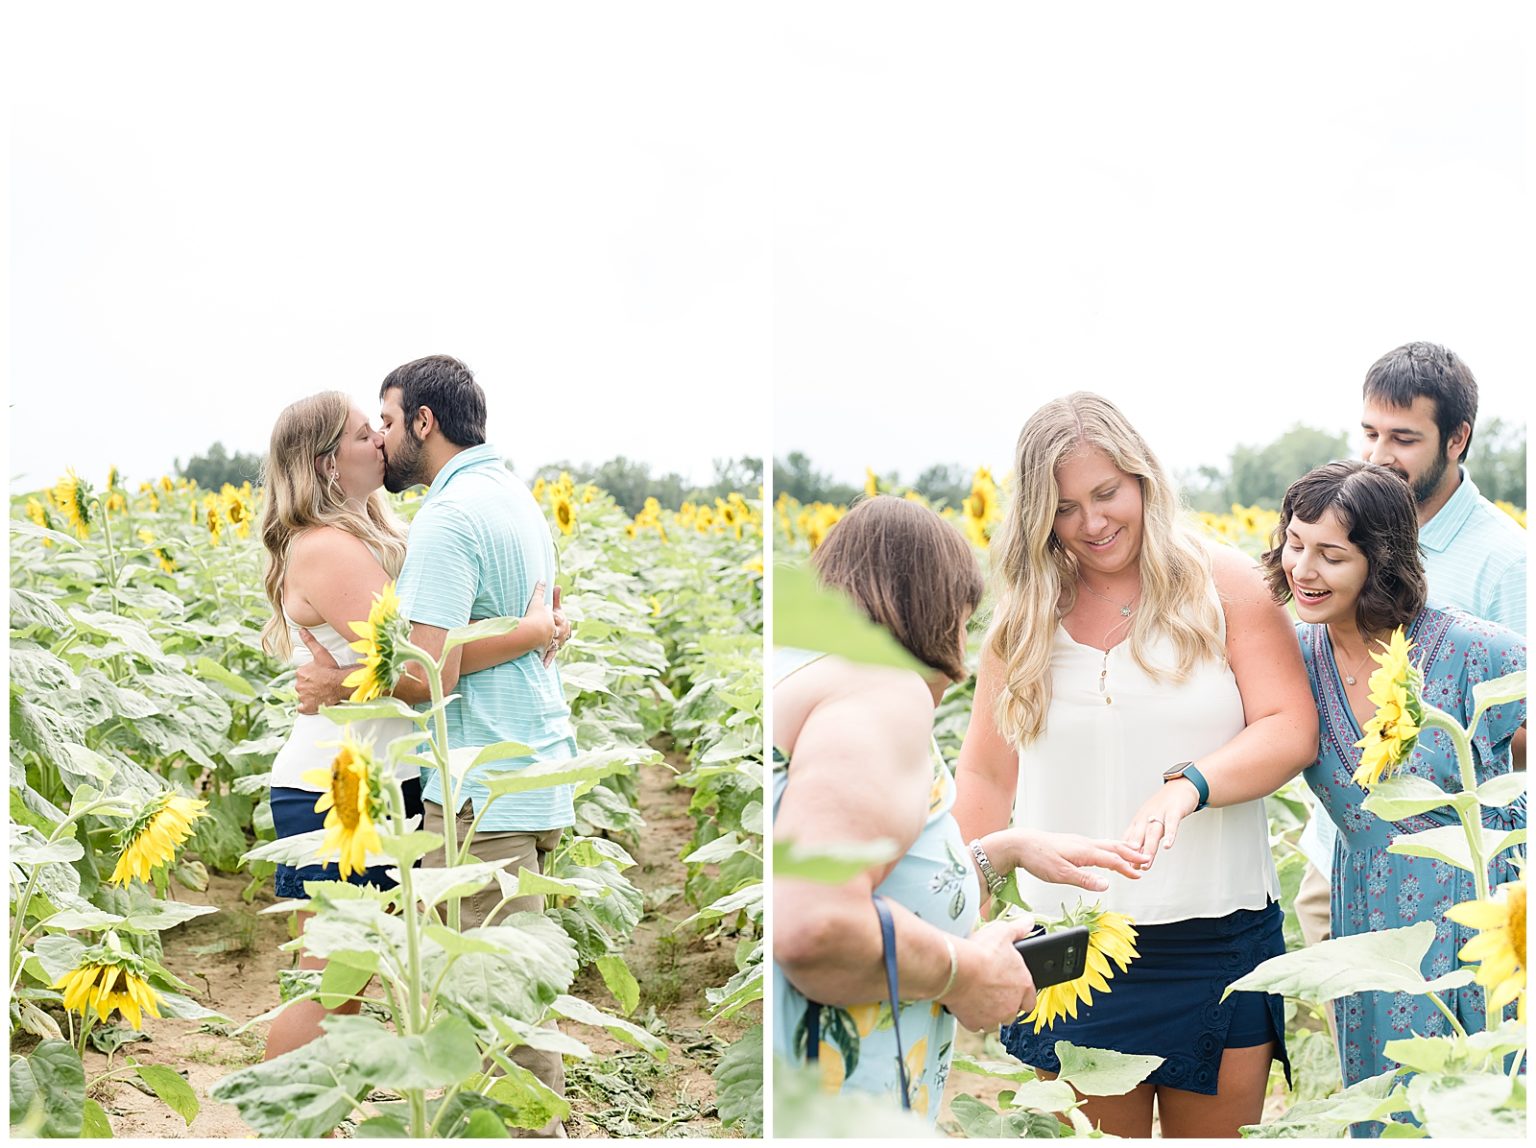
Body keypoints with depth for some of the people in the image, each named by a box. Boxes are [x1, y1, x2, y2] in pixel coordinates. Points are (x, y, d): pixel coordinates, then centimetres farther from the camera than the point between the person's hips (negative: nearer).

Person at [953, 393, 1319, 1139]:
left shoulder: (1225, 584, 0)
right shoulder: (1022, 617, 7)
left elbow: (1294, 732, -7)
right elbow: (987, 775, 10)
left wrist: (1188, 784, -25)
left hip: (1218, 939, -1)